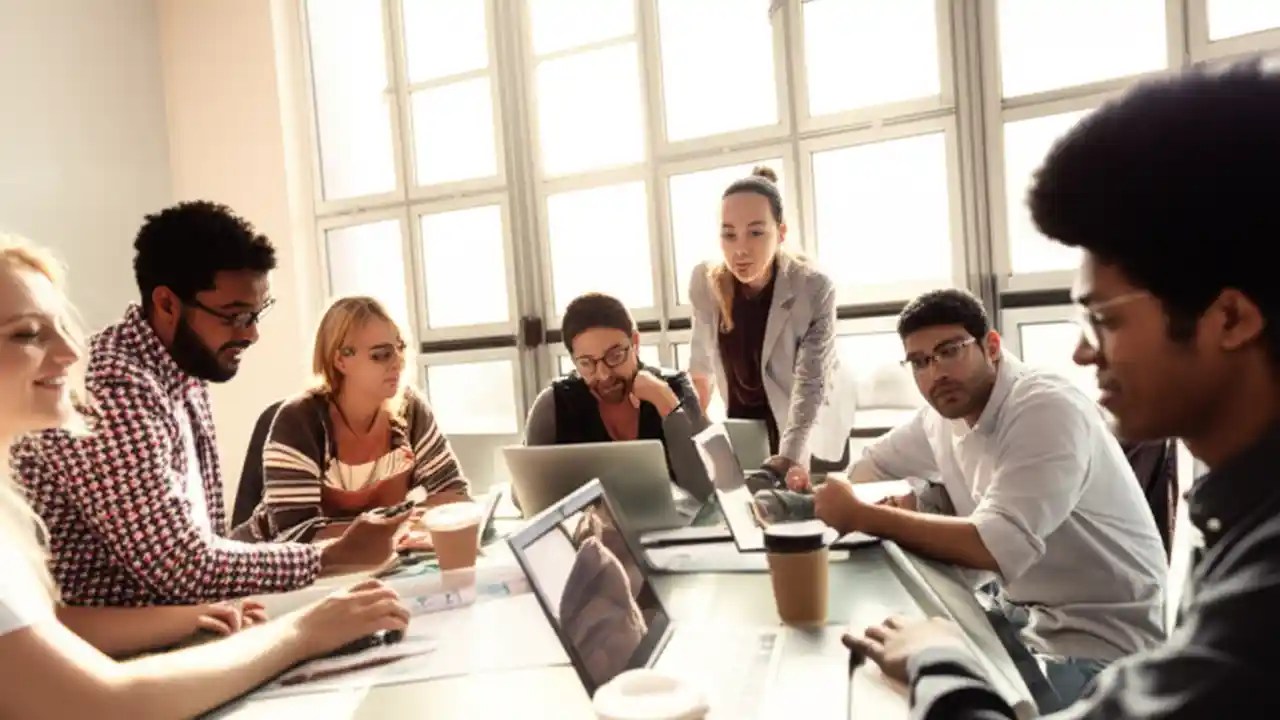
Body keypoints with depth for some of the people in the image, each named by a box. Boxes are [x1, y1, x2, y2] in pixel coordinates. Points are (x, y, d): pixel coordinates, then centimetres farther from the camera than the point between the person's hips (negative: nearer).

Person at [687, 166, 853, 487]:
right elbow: (701, 362, 1)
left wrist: (788, 458, -40)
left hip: (809, 441, -2)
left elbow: (810, 382, -28)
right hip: (741, 430, 3)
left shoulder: (815, 289, -25)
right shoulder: (705, 282, -15)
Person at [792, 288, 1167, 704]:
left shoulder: (1047, 409, -24)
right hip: (1025, 613, 7)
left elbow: (995, 547, -34)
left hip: (1098, 640, -7)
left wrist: (860, 516, -27)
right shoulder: (946, 411, 0)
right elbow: (877, 463, 15)